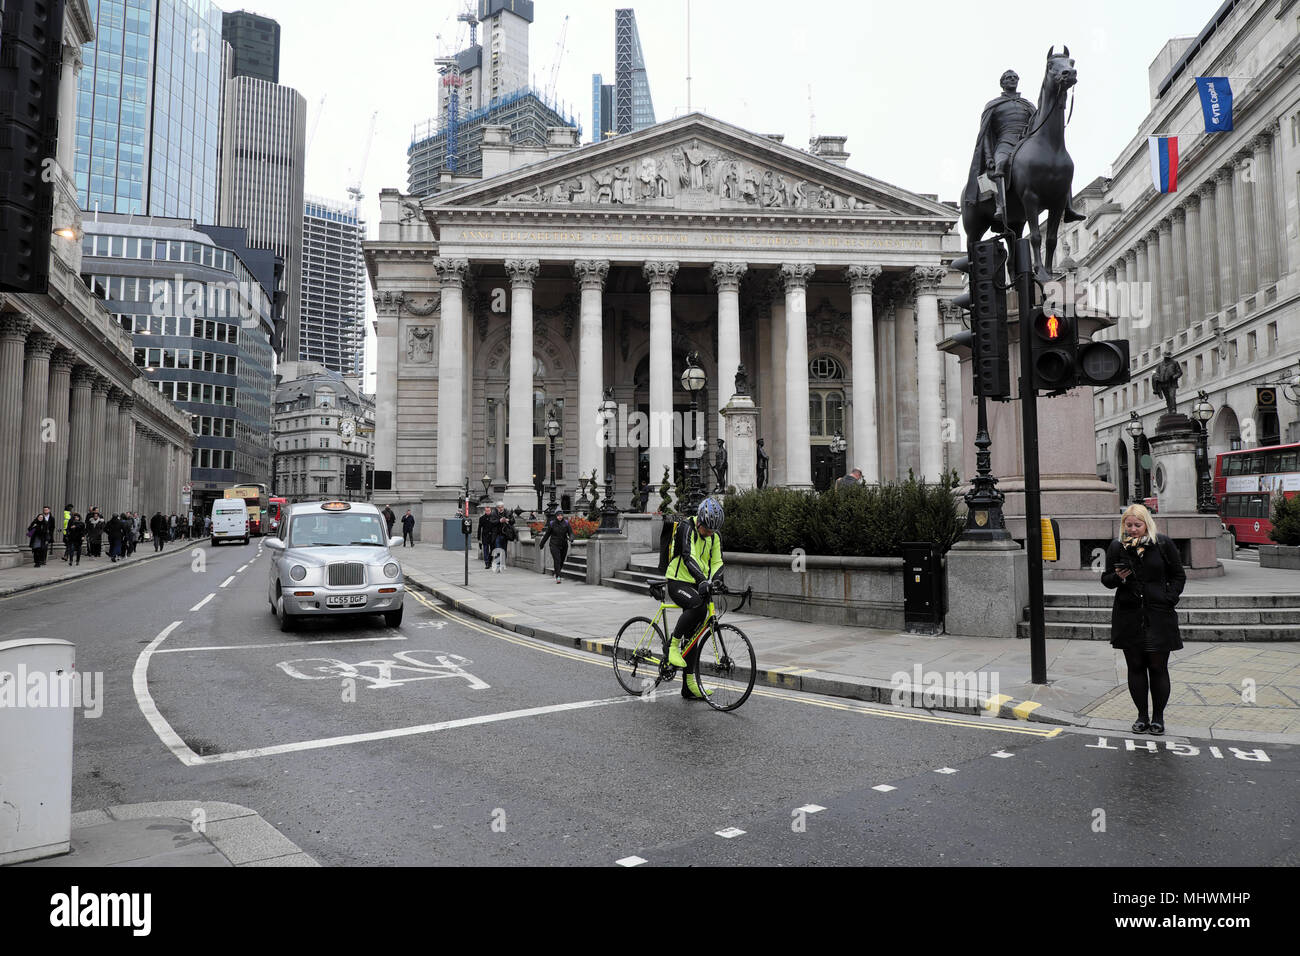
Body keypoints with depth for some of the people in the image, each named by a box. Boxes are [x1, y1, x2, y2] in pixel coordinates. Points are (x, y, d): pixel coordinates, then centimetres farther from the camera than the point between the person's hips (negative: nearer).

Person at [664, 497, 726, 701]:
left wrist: (715, 580, -25)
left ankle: (689, 686, 14)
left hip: (698, 586, 6)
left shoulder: (716, 536, 3)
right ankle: (673, 645, -16)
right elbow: (688, 556, -30)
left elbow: (717, 561, -2)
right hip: (678, 582, -6)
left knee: (693, 637, 6)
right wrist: (702, 580, -44)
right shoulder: (686, 528, -16)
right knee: (698, 607, -36)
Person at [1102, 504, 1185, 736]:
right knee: (1135, 666, 6)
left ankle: (1158, 716, 15)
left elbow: (1178, 576, 7)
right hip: (1128, 615, 2)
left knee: (1158, 667, 2)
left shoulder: (1163, 544, 1)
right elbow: (1106, 579, 10)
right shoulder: (1116, 547, 5)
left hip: (1158, 614, -2)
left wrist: (1169, 599, -6)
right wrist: (1118, 577, -12)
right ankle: (1142, 715, 17)